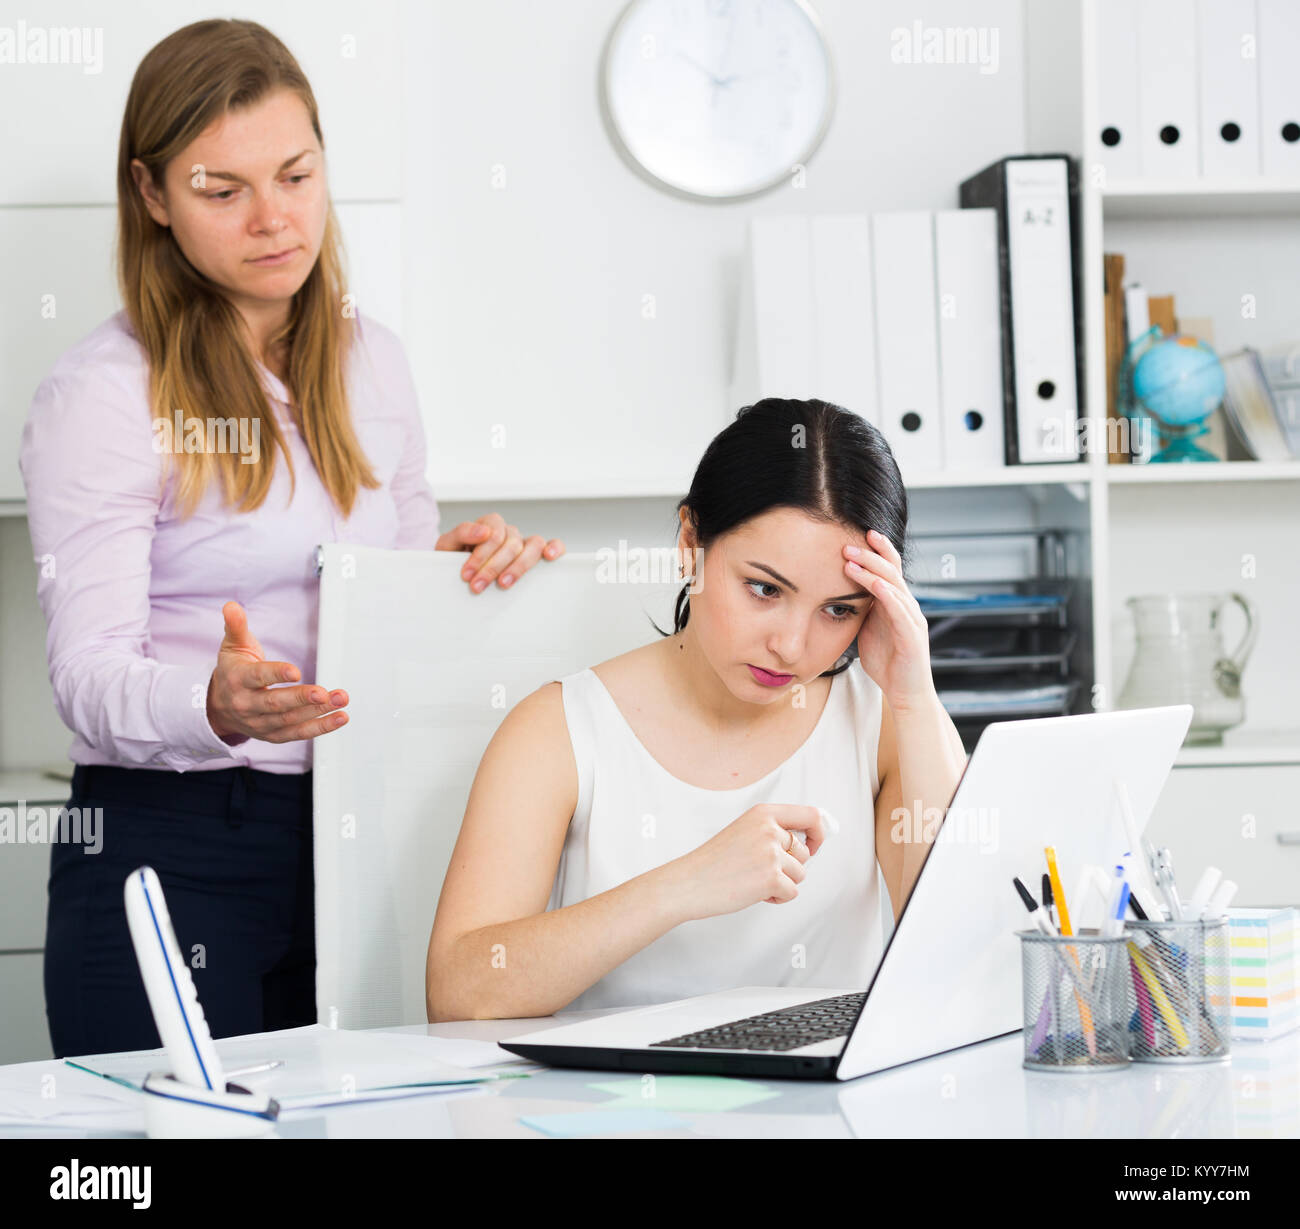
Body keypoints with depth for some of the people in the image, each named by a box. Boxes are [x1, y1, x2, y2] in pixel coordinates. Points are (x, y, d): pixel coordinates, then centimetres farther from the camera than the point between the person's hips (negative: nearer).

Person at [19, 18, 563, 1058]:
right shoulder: (103, 395, -8)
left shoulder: (371, 363, 11)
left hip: (353, 836, 5)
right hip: (170, 848, -5)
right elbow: (89, 671, -14)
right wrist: (218, 705, -34)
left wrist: (471, 562, -1)